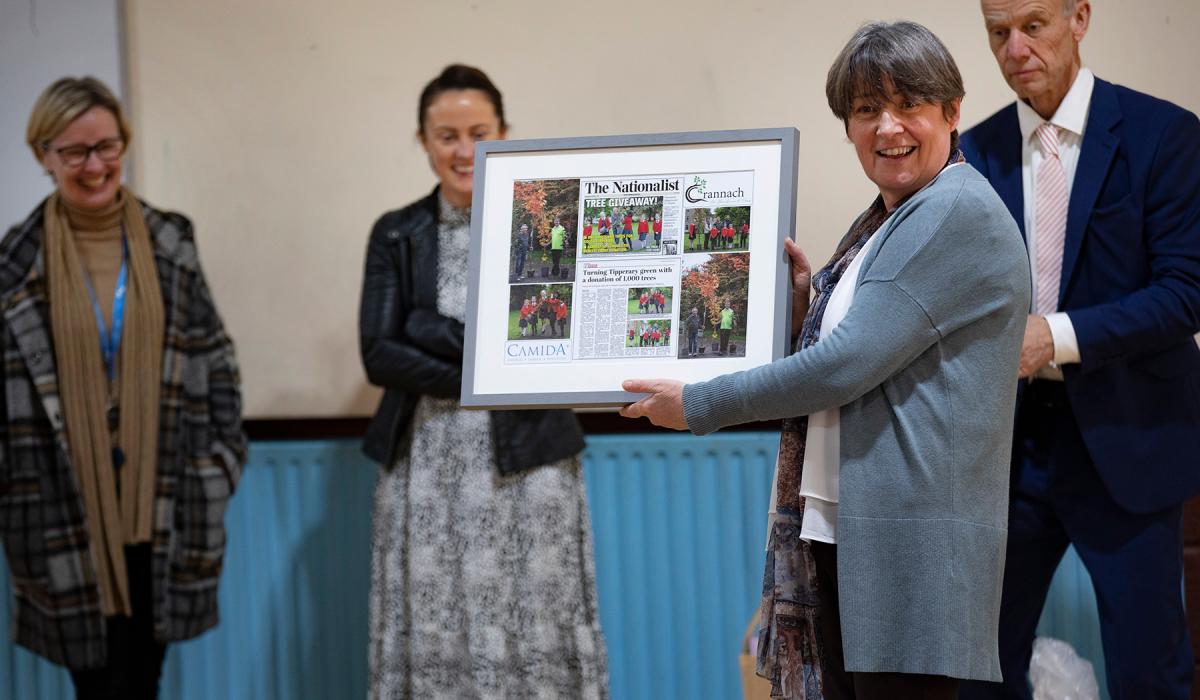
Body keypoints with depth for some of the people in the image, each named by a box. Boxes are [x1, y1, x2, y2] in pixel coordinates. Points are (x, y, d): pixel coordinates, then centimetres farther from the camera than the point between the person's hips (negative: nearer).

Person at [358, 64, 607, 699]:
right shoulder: (396, 236, 8)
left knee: (536, 637, -1)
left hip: (529, 468, -1)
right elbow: (379, 356, -2)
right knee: (435, 640, 1)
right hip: (429, 473, 1)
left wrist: (439, 336, -11)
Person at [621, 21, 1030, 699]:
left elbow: (847, 366, -17)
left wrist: (698, 405, -8)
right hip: (836, 532, 9)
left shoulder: (960, 212, -11)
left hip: (910, 539, -9)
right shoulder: (880, 223, 19)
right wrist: (806, 300, 7)